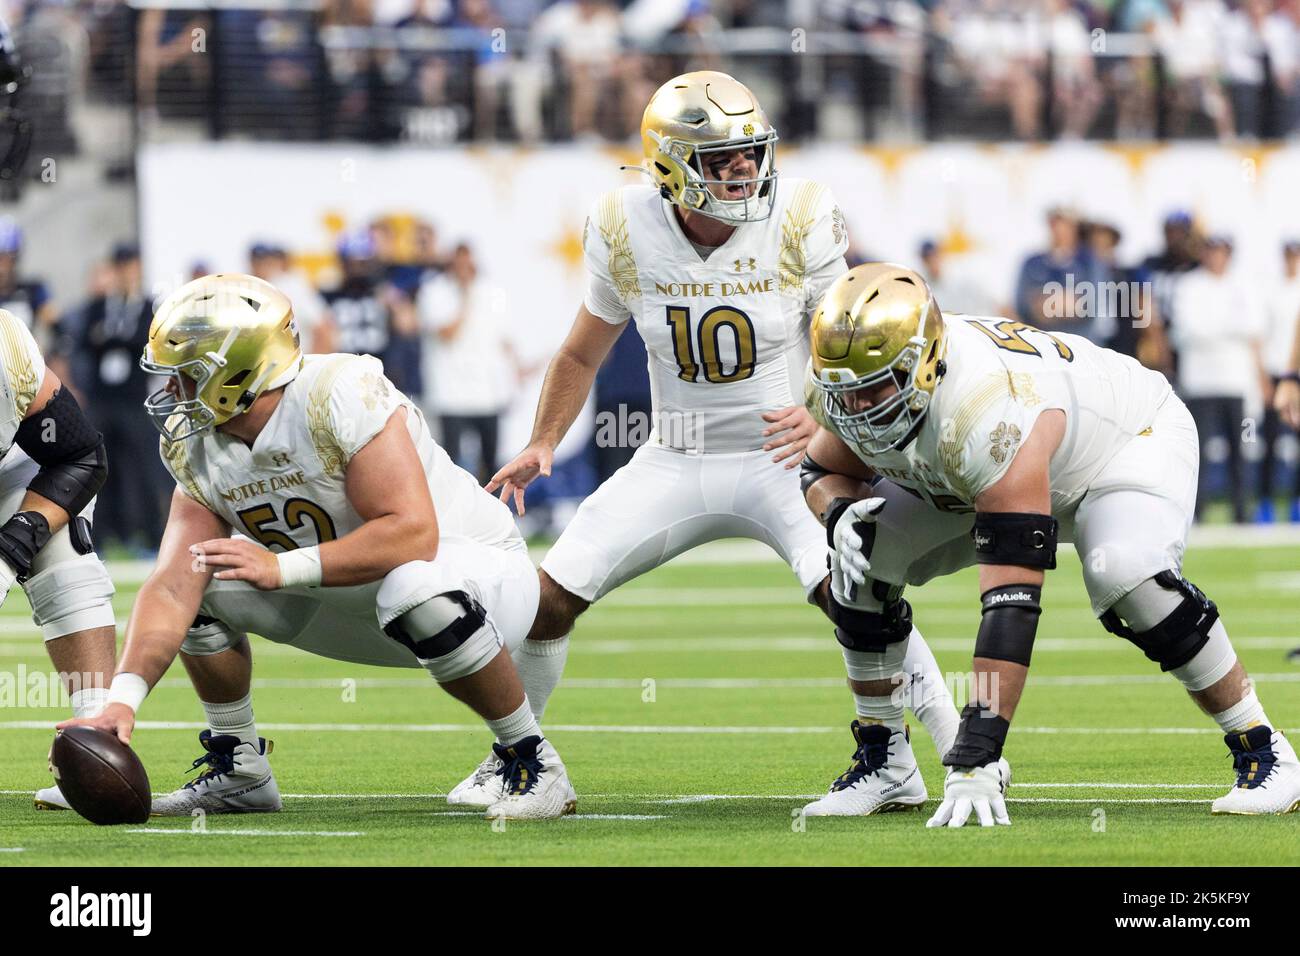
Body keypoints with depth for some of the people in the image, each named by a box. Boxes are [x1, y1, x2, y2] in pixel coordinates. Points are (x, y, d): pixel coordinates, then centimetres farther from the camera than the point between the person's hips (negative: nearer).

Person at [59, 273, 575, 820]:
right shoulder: (197, 451, -7)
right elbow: (173, 590, -14)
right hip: (356, 599, 7)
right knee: (198, 576, -3)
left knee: (414, 592, -41)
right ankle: (239, 774, 13)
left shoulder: (340, 397, -29)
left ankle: (532, 763, -20)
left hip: (479, 568, -7)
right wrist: (123, 699, -28)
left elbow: (412, 533, -36)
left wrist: (283, 568, -34)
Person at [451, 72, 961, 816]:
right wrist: (543, 445, -1)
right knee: (551, 594, -6)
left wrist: (821, 418, -29)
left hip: (781, 455, -3)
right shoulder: (626, 232, -6)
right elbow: (584, 354, 10)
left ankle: (888, 761, -7)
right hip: (675, 462, 3)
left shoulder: (801, 224, -13)